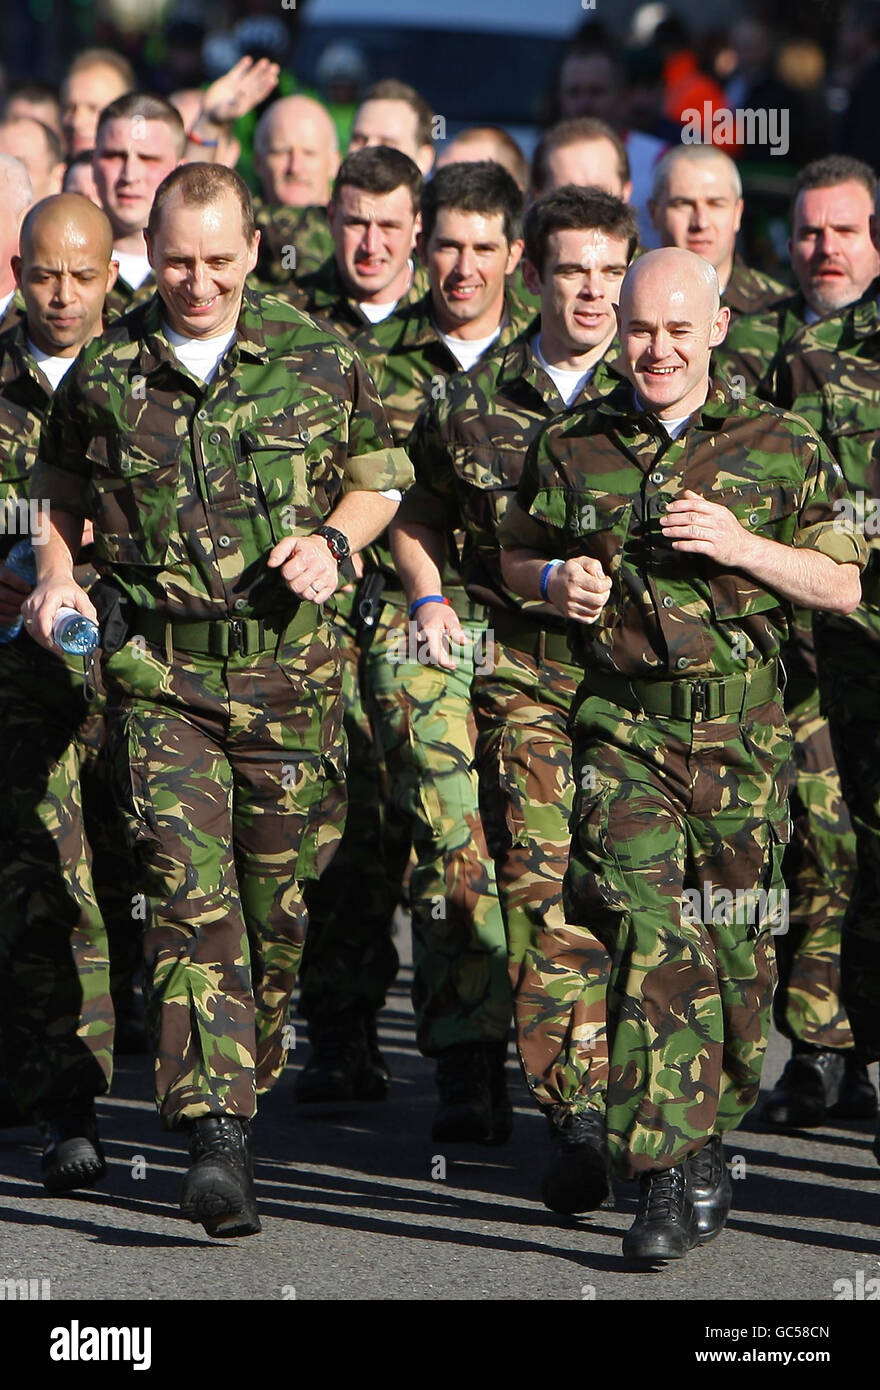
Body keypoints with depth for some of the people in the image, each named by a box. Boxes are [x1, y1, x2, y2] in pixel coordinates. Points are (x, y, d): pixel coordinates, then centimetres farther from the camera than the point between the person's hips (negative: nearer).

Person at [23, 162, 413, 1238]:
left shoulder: (317, 360, 2)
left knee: (277, 896, 7)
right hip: (158, 673, -1)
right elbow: (59, 489, 19)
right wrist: (55, 574, 1)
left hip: (290, 665, 1)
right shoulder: (103, 375, 3)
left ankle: (247, 1080, 30)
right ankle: (214, 1139, -19)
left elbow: (378, 478, 15)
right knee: (187, 892, -13)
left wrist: (332, 539, -4)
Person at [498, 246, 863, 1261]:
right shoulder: (571, 447, 7)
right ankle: (673, 1177, -17)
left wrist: (743, 547, -12)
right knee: (646, 935, -15)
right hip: (622, 727, 0)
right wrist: (554, 579, -2)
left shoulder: (779, 447, 3)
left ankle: (706, 1131, 30)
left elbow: (842, 586, 3)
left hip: (742, 731, 1)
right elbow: (516, 555, 21)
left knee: (732, 949, 6)